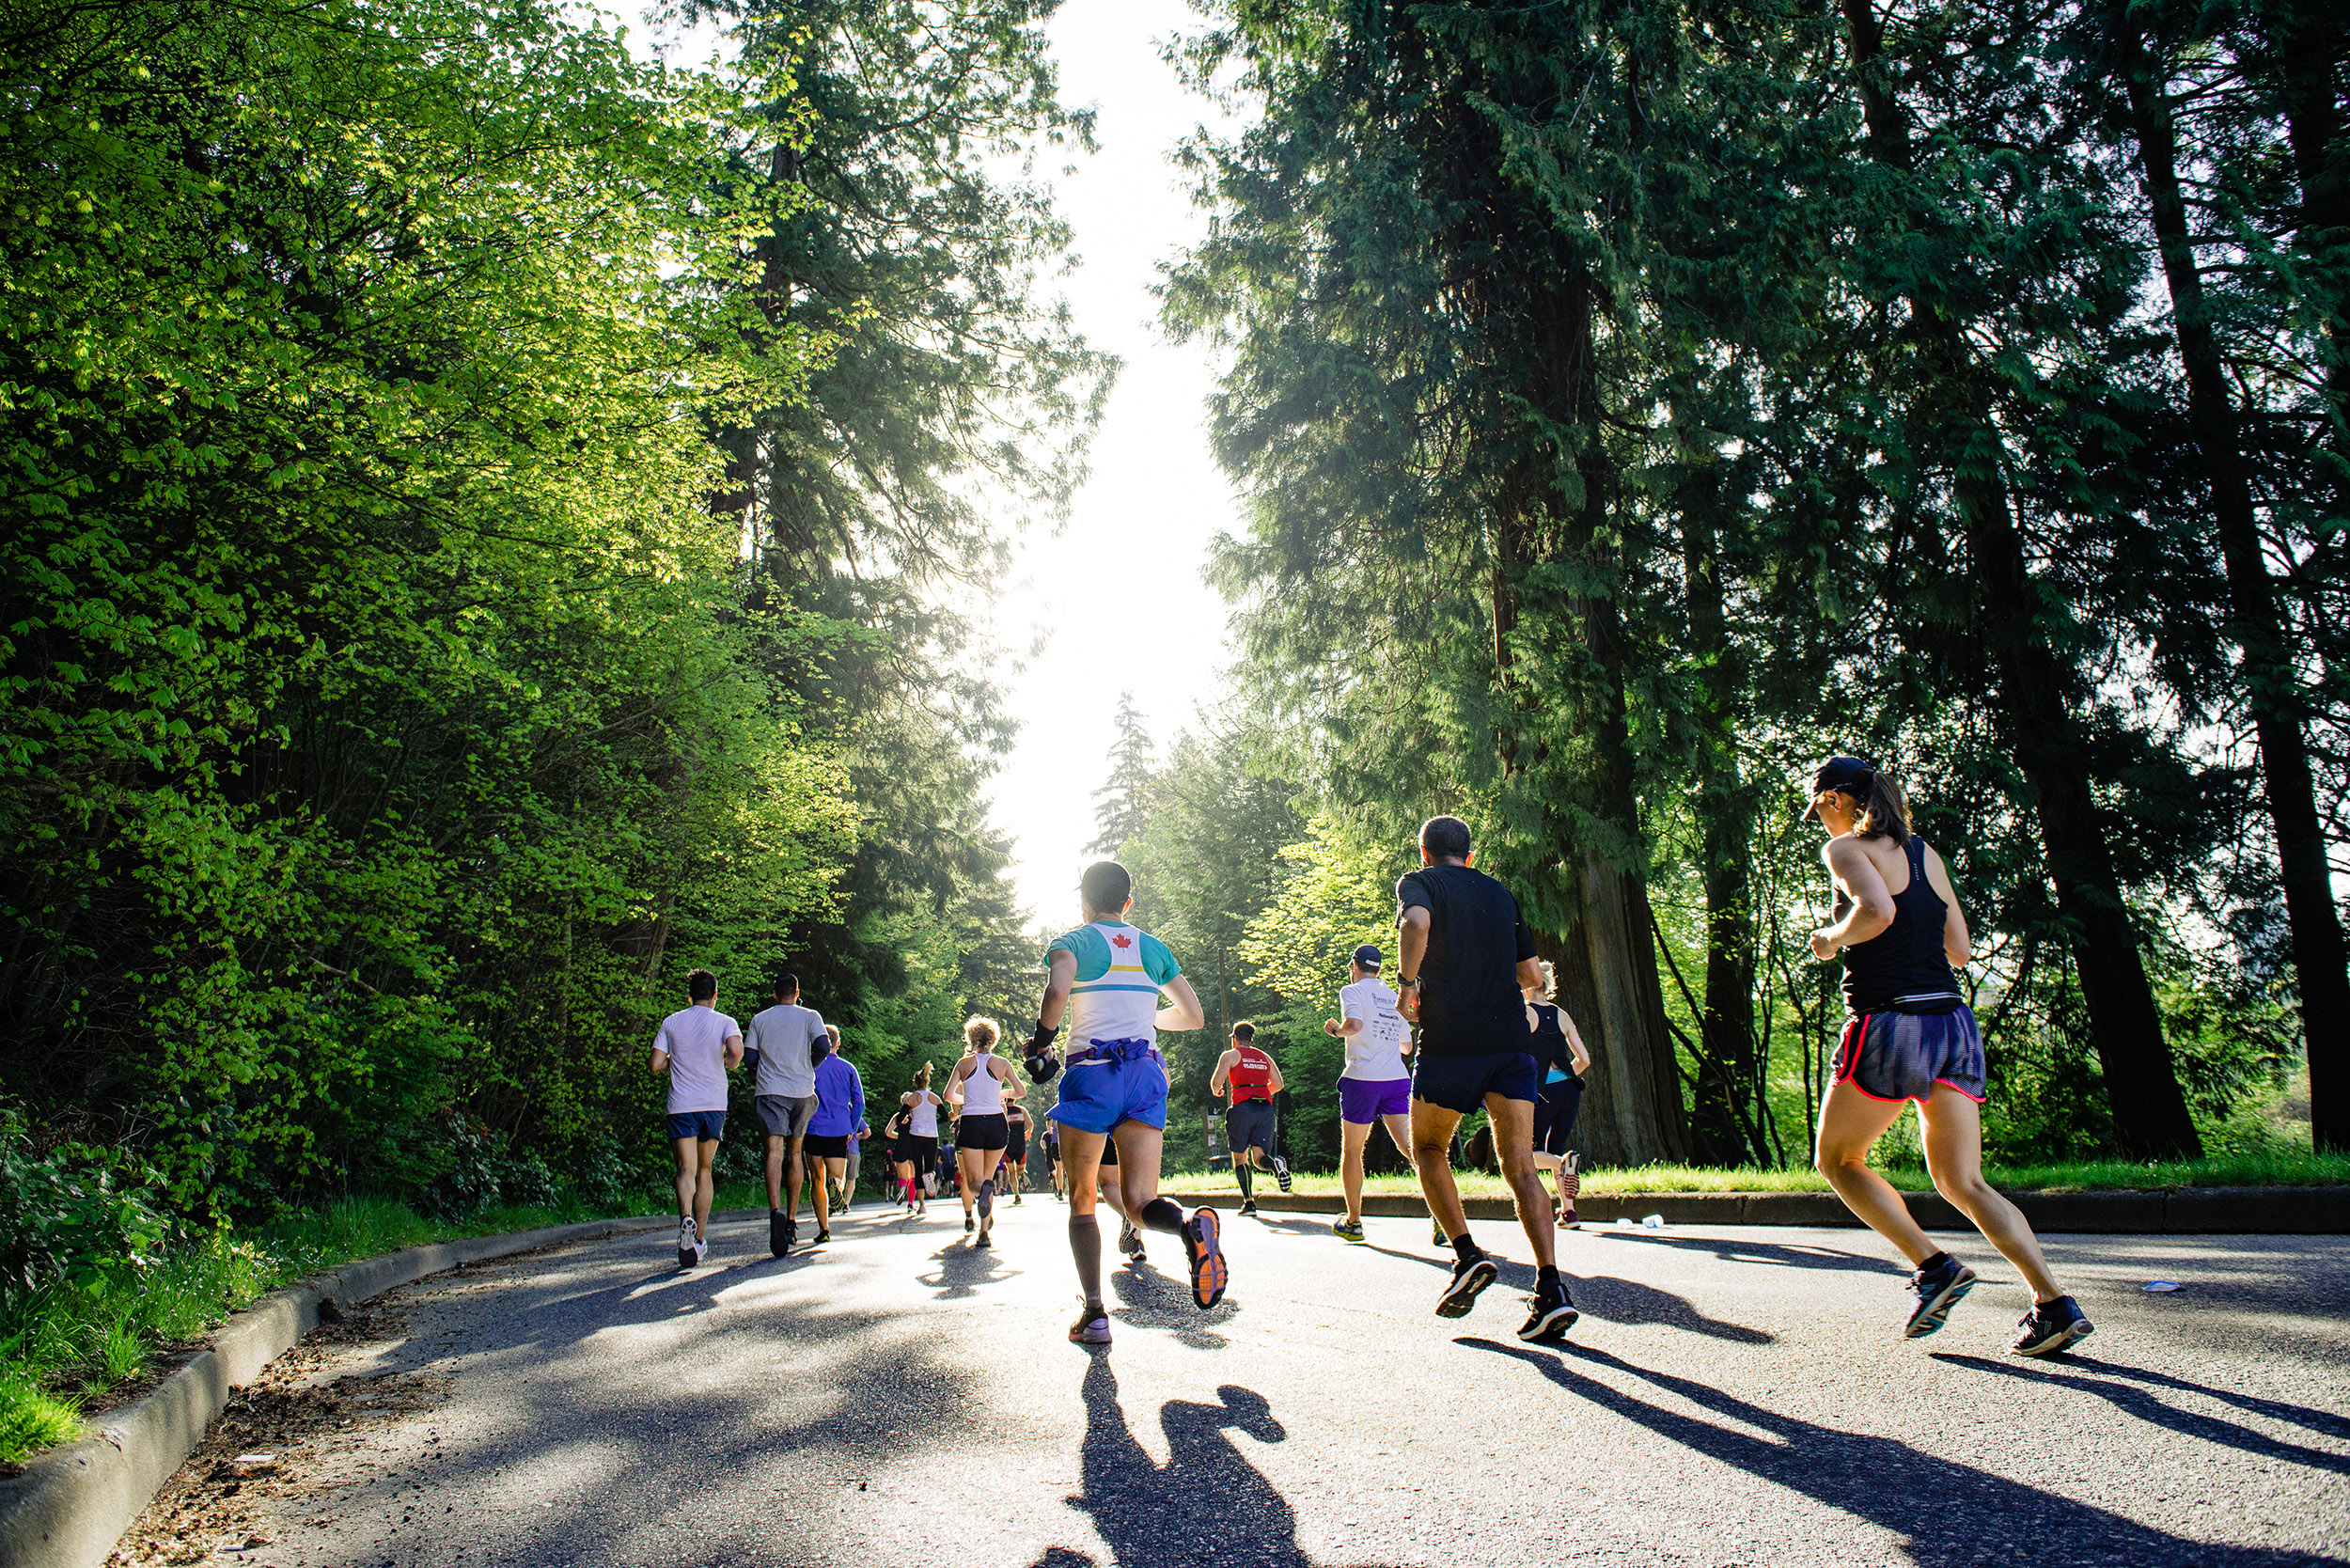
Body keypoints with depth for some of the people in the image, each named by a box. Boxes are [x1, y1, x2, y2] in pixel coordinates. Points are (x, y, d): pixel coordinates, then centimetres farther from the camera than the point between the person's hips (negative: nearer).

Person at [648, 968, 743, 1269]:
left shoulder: (671, 1022, 6)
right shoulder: (724, 1022, 0)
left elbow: (656, 1064, 2)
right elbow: (736, 1051, -18)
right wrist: (729, 1063, 4)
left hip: (680, 1106, 0)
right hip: (714, 1104, 0)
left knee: (686, 1169, -7)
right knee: (704, 1170, 13)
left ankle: (686, 1219, -35)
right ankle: (699, 1239, 15)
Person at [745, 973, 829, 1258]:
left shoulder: (760, 1019, 10)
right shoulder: (809, 1016, 7)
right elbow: (823, 1046, -8)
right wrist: (808, 1063, 12)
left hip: (771, 1090, -1)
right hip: (802, 1091, 1)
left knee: (774, 1151, -14)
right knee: (794, 1154, 13)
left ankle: (776, 1211, -37)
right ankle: (791, 1221, 13)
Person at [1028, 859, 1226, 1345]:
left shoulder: (1072, 942, 3)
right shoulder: (1153, 948, 16)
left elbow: (1057, 990, -20)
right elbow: (1193, 1015, 18)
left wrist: (1041, 1040, -4)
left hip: (1091, 1073, -3)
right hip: (1146, 1073, 3)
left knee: (1082, 1201, 11)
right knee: (1139, 1202, -1)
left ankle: (1093, 1313, 0)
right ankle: (1193, 1224, -35)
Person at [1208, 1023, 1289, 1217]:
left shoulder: (1230, 1055, 7)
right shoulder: (1265, 1057, 20)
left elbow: (1217, 1081, -5)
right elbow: (1278, 1084, 20)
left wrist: (1216, 1091, 17)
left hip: (1242, 1107, -3)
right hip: (1265, 1107, 3)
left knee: (1240, 1157, 7)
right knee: (1258, 1156, 0)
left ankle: (1249, 1202, -4)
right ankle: (1276, 1163, -35)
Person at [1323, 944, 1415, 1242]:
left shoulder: (1353, 991, -1)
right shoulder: (1394, 996, 18)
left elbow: (1354, 1024, -21)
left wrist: (1335, 1029, -1)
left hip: (1362, 1078, -4)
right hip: (1398, 1078, 5)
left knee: (1352, 1150, 9)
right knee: (1408, 1144, -3)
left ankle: (1353, 1223, 15)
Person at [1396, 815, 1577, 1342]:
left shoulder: (1420, 881, 6)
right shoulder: (1500, 893, 20)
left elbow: (1417, 923, -20)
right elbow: (1530, 975, 24)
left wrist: (1408, 983, -7)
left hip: (1450, 1041, -4)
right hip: (1513, 1038, 4)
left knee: (1428, 1149, 16)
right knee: (1520, 1166, 3)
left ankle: (1466, 1253, 0)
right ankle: (1550, 1287, -10)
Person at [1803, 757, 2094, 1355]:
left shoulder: (1846, 848, -4)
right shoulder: (1925, 852, 16)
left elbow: (1877, 909, -24)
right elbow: (1959, 950, 18)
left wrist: (1832, 939, -6)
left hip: (1889, 1025, -7)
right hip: (1953, 1023, 7)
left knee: (1837, 1160, 12)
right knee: (1962, 1183, 10)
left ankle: (1934, 1267, -1)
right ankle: (2054, 1304, -2)